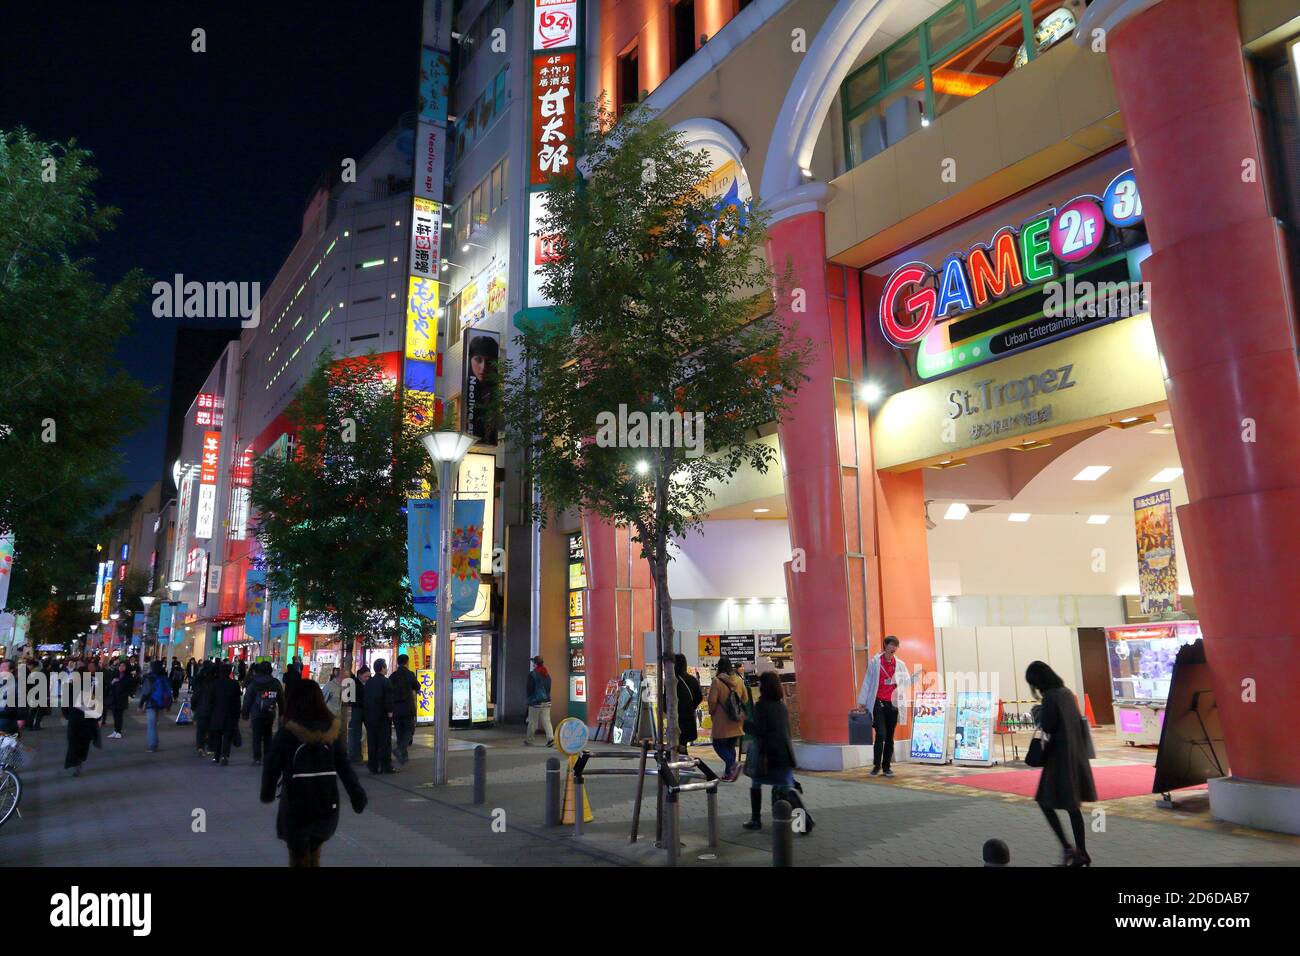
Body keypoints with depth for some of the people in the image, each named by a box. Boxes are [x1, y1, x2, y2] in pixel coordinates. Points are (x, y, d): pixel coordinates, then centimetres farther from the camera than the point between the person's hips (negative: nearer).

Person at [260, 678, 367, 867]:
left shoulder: (287, 731, -11)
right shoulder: (332, 728, -3)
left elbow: (272, 765, -6)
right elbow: (344, 764, -5)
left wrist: (267, 792, 9)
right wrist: (357, 794, -2)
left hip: (296, 803, -3)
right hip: (327, 802, 3)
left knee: (299, 858, 13)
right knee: (314, 854, 23)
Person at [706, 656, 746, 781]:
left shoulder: (717, 681, -14)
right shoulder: (739, 681, 1)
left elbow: (712, 701, -15)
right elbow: (745, 699, 7)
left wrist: (712, 712, 4)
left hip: (722, 721, -5)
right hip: (737, 721, 5)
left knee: (718, 745, 7)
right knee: (731, 746, 16)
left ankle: (733, 763, -14)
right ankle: (729, 773, 16)